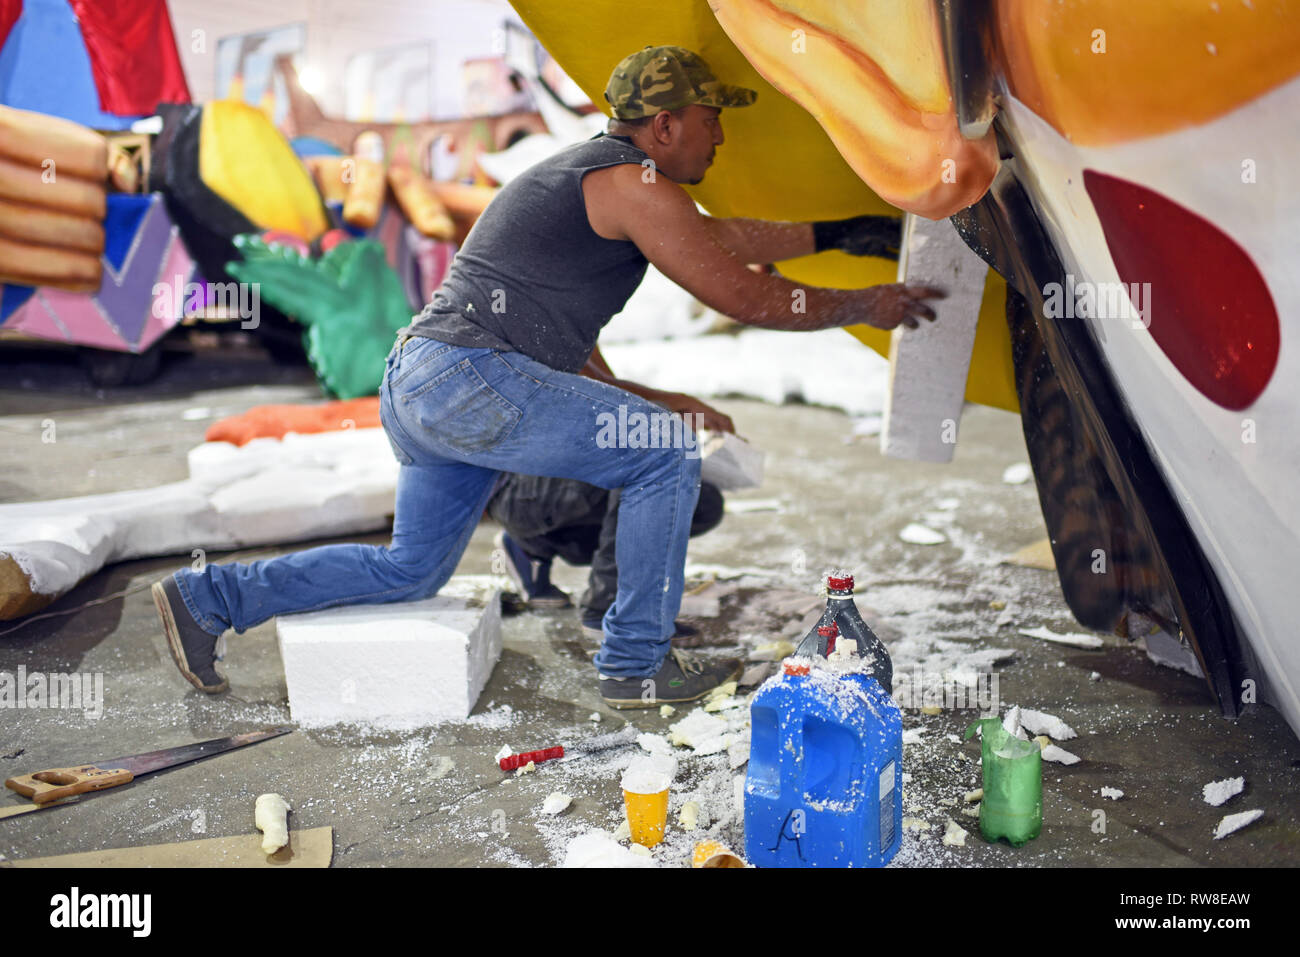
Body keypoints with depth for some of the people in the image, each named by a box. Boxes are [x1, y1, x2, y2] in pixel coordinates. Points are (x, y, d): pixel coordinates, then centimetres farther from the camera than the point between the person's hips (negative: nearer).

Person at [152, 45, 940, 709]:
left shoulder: (591, 171, 23)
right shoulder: (632, 183, -7)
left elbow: (718, 237, 28)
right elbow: (742, 296, -6)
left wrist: (834, 235, 31)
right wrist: (862, 307, 7)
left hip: (415, 381, 10)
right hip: (470, 376, -10)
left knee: (410, 571, 19)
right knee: (666, 458, -6)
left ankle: (208, 597, 25)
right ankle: (637, 666, 3)